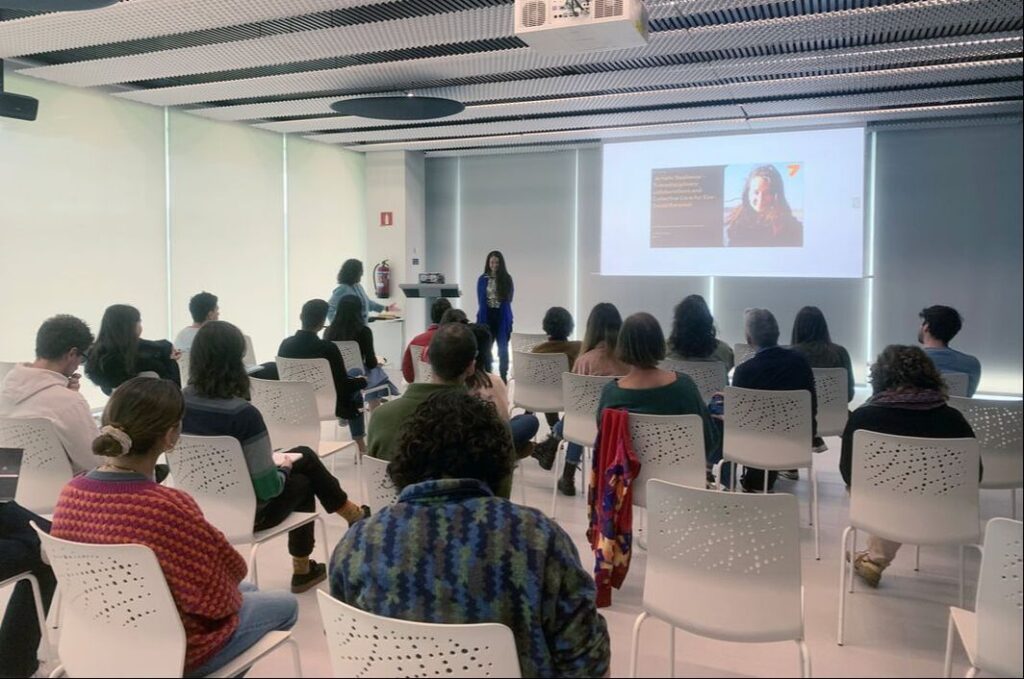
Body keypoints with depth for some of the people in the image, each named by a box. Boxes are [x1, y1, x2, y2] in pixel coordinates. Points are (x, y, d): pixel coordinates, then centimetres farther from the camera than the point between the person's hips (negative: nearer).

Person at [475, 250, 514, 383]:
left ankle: (503, 376, 9)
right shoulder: (483, 279, 3)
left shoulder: (506, 278, 0)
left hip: (502, 317, -1)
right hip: (487, 316, 1)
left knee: (503, 348, 1)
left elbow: (509, 298, 3)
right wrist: (481, 318, -1)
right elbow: (480, 301, 4)